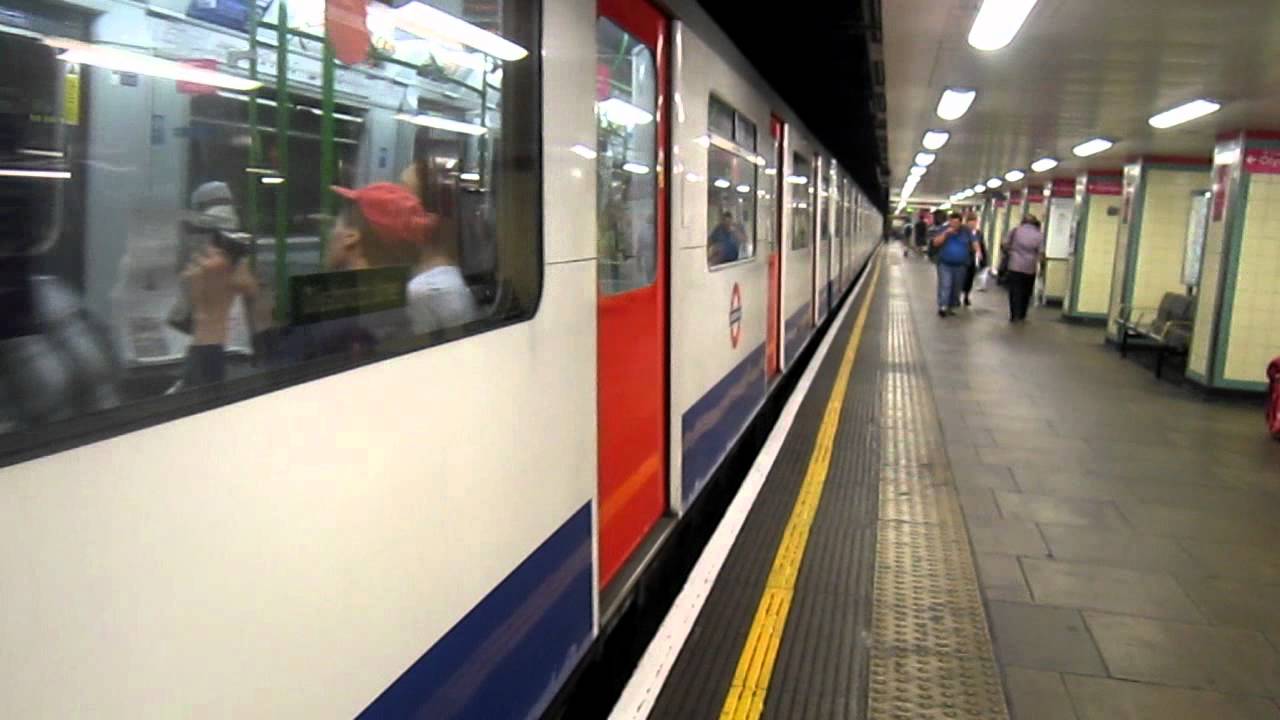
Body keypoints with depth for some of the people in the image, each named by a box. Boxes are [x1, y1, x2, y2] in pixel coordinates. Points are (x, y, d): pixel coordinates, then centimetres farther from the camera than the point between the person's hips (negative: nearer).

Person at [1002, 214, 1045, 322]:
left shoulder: (1015, 230, 1)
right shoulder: (1039, 235, 2)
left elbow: (1004, 244, 0)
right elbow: (1041, 252, -3)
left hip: (1015, 266, -1)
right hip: (1030, 268, 1)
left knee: (1015, 291, 0)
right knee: (1026, 292, 13)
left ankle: (1015, 315, -7)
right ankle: (1022, 315, 21)